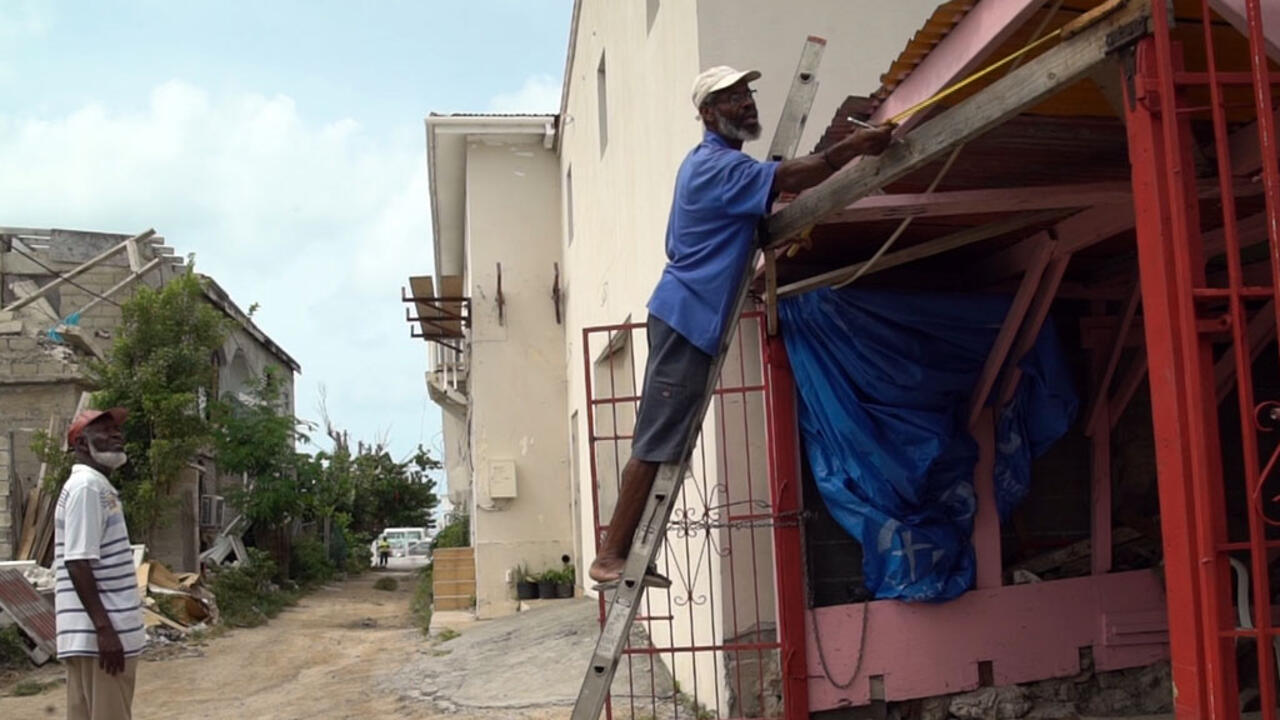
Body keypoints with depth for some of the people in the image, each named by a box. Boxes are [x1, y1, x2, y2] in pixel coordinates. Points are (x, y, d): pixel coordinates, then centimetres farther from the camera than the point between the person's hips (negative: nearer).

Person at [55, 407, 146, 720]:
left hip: (108, 631, 10)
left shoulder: (98, 486, 17)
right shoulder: (87, 487, -13)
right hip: (99, 635, -10)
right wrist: (105, 629, -23)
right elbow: (77, 564, -20)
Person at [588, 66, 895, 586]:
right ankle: (611, 556, -8)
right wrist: (851, 148, -30)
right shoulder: (718, 166, -12)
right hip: (687, 316, -10)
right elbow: (787, 179, -25)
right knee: (657, 441, -11)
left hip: (683, 315, 10)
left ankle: (618, 555, 11)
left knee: (661, 441, 8)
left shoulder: (706, 163, 22)